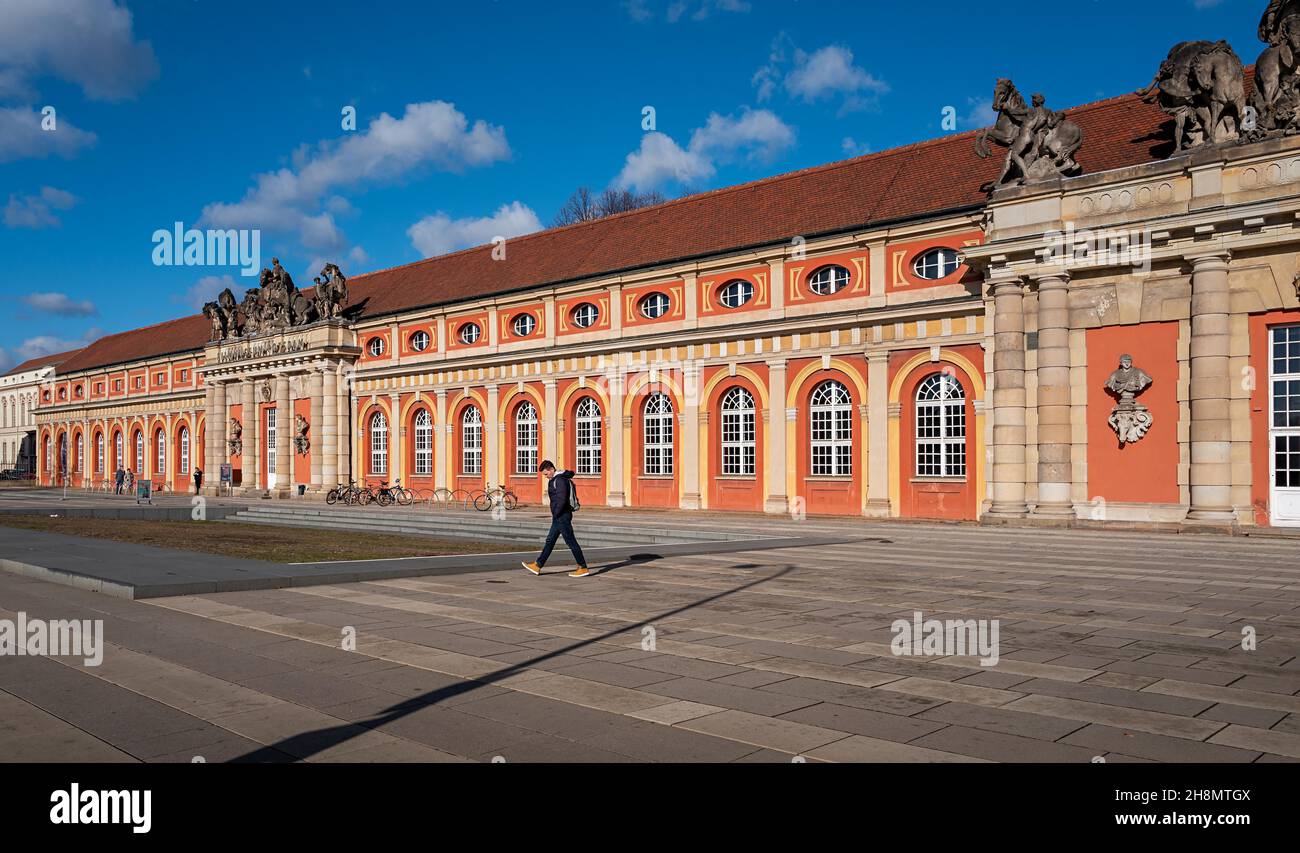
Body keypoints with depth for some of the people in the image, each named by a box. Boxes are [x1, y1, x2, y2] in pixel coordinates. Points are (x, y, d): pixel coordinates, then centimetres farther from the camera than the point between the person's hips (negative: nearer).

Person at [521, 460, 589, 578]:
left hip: (562, 516, -10)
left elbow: (562, 500, -25)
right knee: (550, 541, 13)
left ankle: (583, 568, 1)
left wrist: (555, 514, -16)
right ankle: (537, 566, 19)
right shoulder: (555, 479, 14)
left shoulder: (560, 480, -18)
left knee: (571, 542, -5)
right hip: (559, 517, 10)